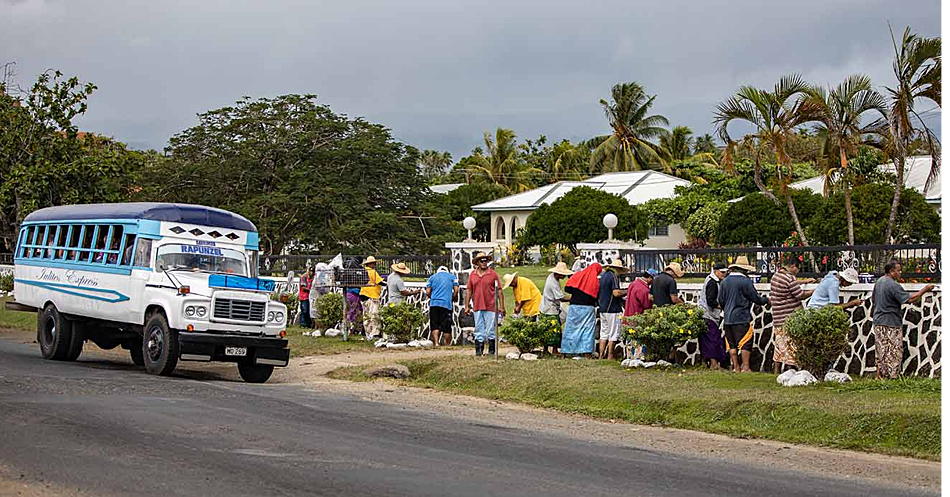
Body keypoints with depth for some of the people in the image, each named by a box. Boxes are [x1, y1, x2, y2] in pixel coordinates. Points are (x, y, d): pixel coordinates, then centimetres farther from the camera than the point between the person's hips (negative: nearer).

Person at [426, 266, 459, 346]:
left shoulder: (432, 277, 16)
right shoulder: (452, 276, 14)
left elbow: (428, 291, 8)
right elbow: (456, 290, 5)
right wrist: (453, 299, 19)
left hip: (434, 303, 1)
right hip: (446, 304, -1)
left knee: (435, 325, 5)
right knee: (446, 327, 3)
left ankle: (436, 342, -8)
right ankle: (447, 345, 8)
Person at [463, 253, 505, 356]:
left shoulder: (493, 274, 0)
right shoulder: (472, 275, 8)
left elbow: (499, 291, 1)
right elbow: (468, 291, 12)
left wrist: (502, 307, -3)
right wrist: (467, 306, 7)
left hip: (490, 307, -2)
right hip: (477, 308, 3)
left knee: (491, 330, 0)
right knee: (479, 330, 6)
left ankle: (492, 350, 10)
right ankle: (479, 350, 11)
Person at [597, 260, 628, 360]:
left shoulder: (603, 276, 15)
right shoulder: (614, 276, -11)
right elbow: (616, 293, -20)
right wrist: (627, 291, -7)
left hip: (602, 309, 8)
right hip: (613, 309, -8)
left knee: (604, 334, 12)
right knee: (613, 335, -2)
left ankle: (601, 356, 11)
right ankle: (610, 357, -1)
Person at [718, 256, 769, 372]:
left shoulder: (724, 281, 7)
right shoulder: (745, 281, -12)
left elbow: (721, 300, 14)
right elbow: (756, 298, -6)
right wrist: (767, 300, 13)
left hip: (727, 319, 6)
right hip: (742, 319, -6)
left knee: (732, 344, 10)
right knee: (746, 343, 1)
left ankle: (736, 367, 12)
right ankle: (745, 367, 0)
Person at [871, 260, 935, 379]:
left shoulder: (879, 281, 10)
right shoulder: (893, 285, -19)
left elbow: (873, 299, 23)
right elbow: (909, 299, -23)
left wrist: (873, 313, 39)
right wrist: (924, 290, -15)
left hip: (878, 322, 9)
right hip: (891, 324, -9)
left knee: (881, 352, 12)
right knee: (894, 352, -2)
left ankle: (879, 376, 15)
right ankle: (893, 376, -2)